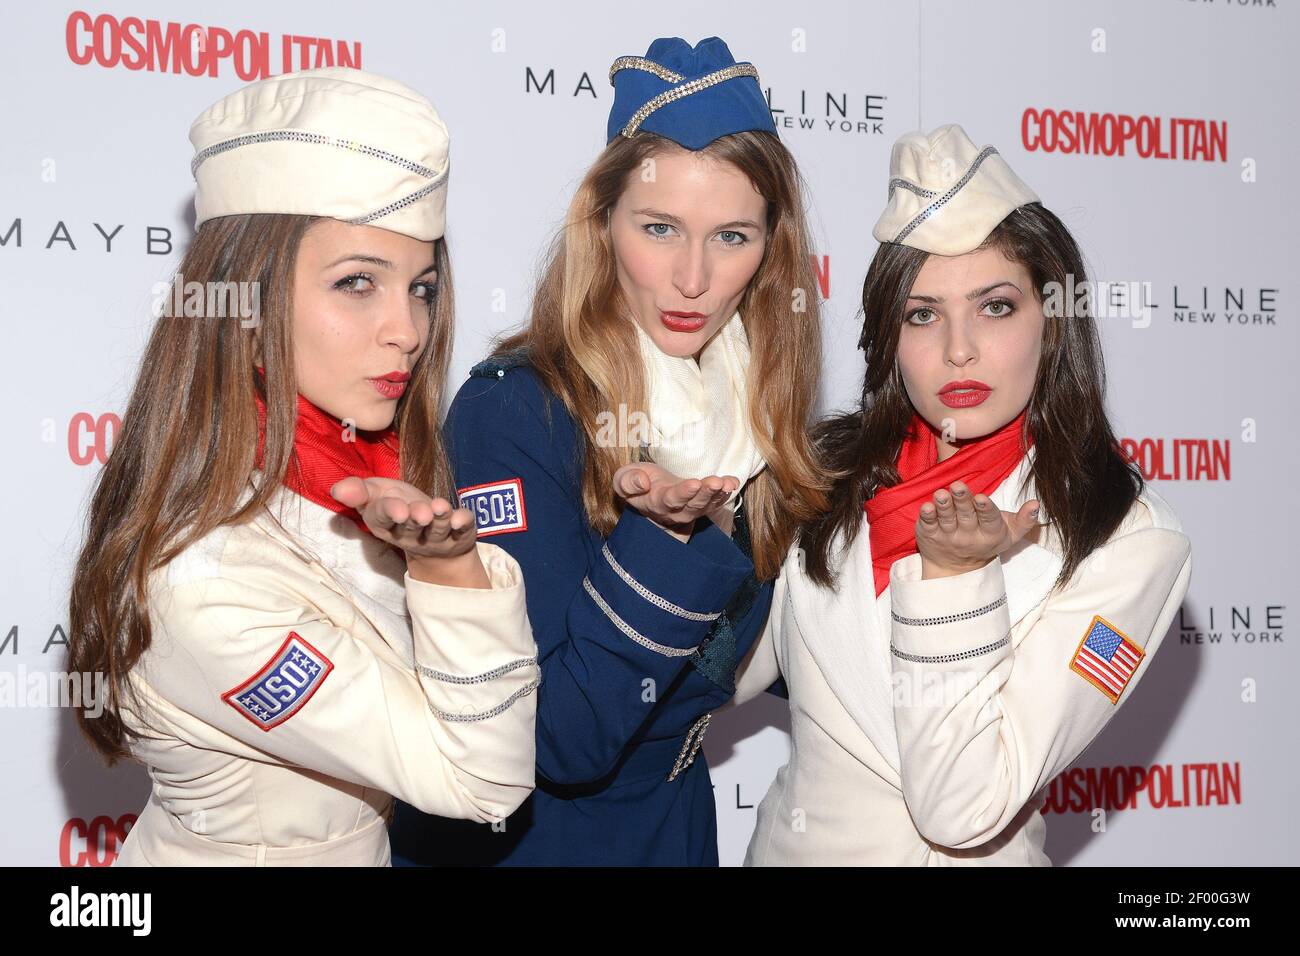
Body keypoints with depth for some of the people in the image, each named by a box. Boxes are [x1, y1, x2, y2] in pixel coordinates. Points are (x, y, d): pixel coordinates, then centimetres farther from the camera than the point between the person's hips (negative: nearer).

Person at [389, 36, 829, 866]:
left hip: (676, 826, 6)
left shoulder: (758, 405, -7)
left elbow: (739, 658, 5)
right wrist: (663, 535, -33)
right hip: (513, 836, -5)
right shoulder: (512, 413, -24)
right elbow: (558, 742, -25)